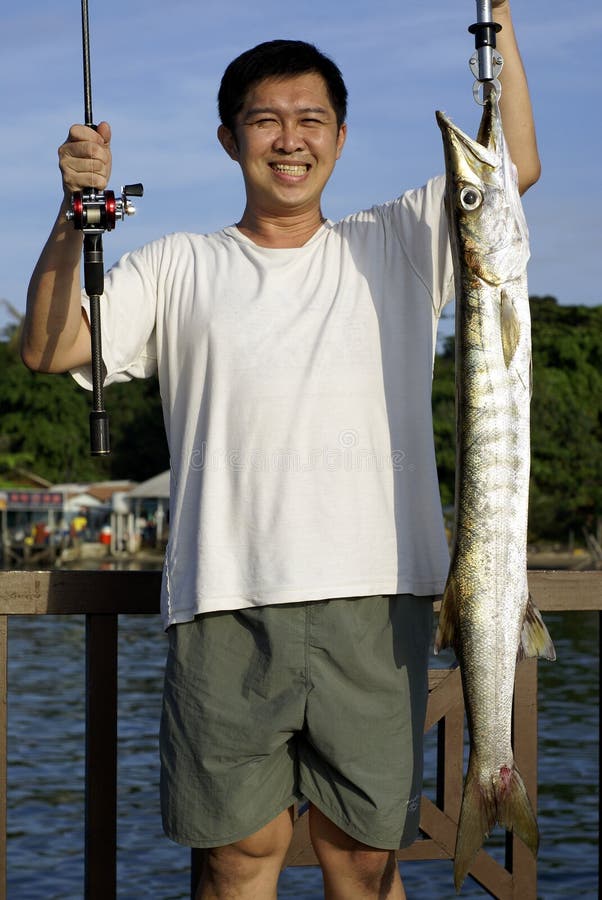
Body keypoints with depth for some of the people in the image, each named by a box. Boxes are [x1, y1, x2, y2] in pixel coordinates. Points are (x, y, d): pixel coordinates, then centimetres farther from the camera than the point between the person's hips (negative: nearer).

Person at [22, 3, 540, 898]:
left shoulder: (396, 247, 15)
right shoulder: (178, 268, 12)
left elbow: (516, 166, 6)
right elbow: (50, 349, 3)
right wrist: (76, 213, -8)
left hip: (375, 598, 1)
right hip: (226, 605, 0)